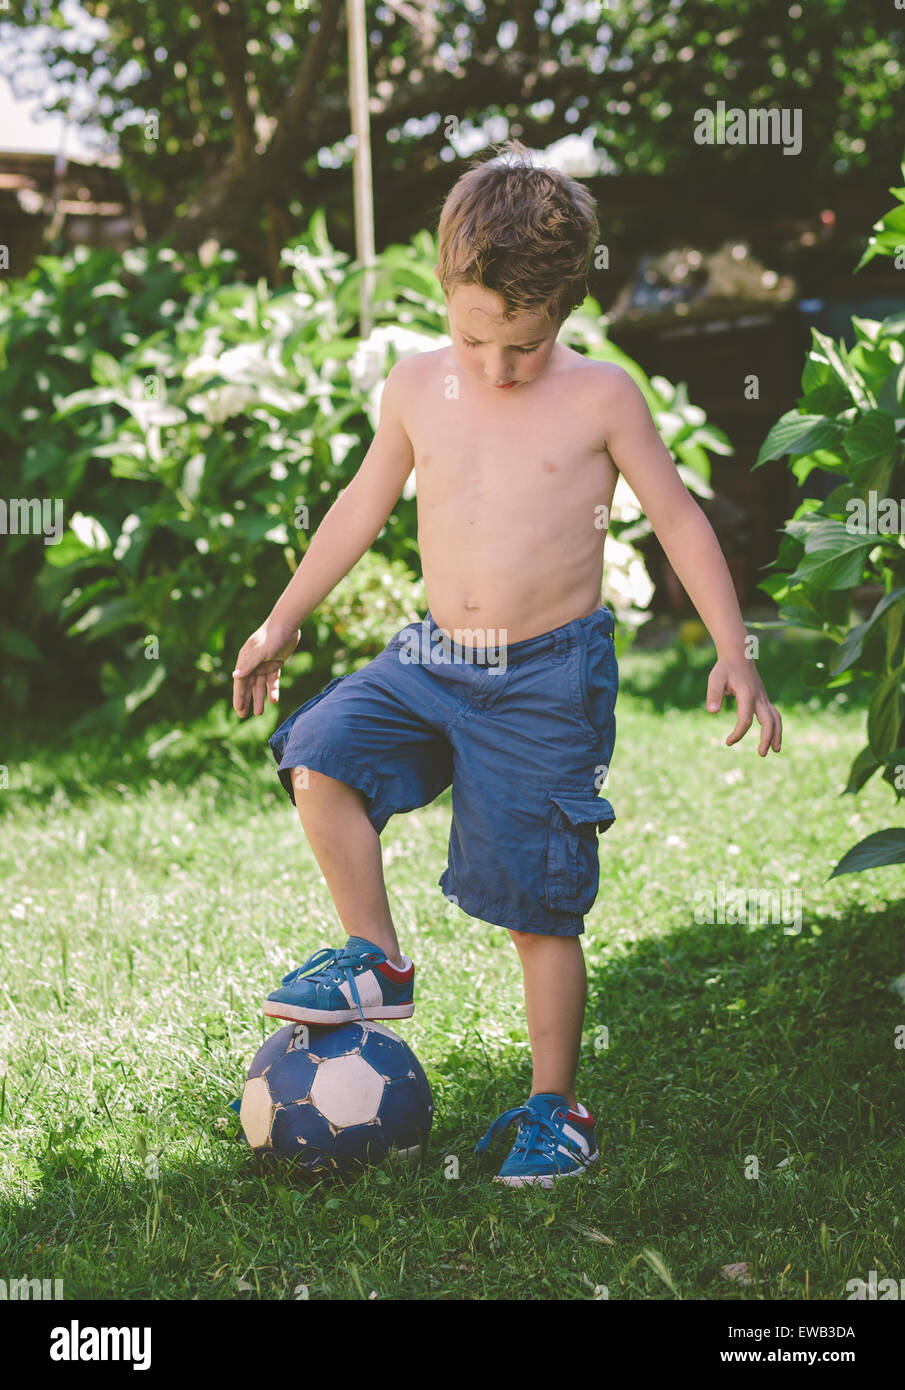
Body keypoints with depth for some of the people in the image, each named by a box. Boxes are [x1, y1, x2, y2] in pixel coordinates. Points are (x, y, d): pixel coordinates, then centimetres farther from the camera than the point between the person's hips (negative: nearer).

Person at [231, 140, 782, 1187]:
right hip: (434, 659, 4)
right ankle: (376, 962, 1)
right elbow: (364, 506, 16)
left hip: (549, 678, -4)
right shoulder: (416, 387, 4)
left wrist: (731, 652, -5)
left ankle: (554, 1109, 15)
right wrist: (282, 621, 19)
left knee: (540, 903, 0)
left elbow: (678, 518, 1)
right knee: (321, 758, -18)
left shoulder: (600, 397, -5)